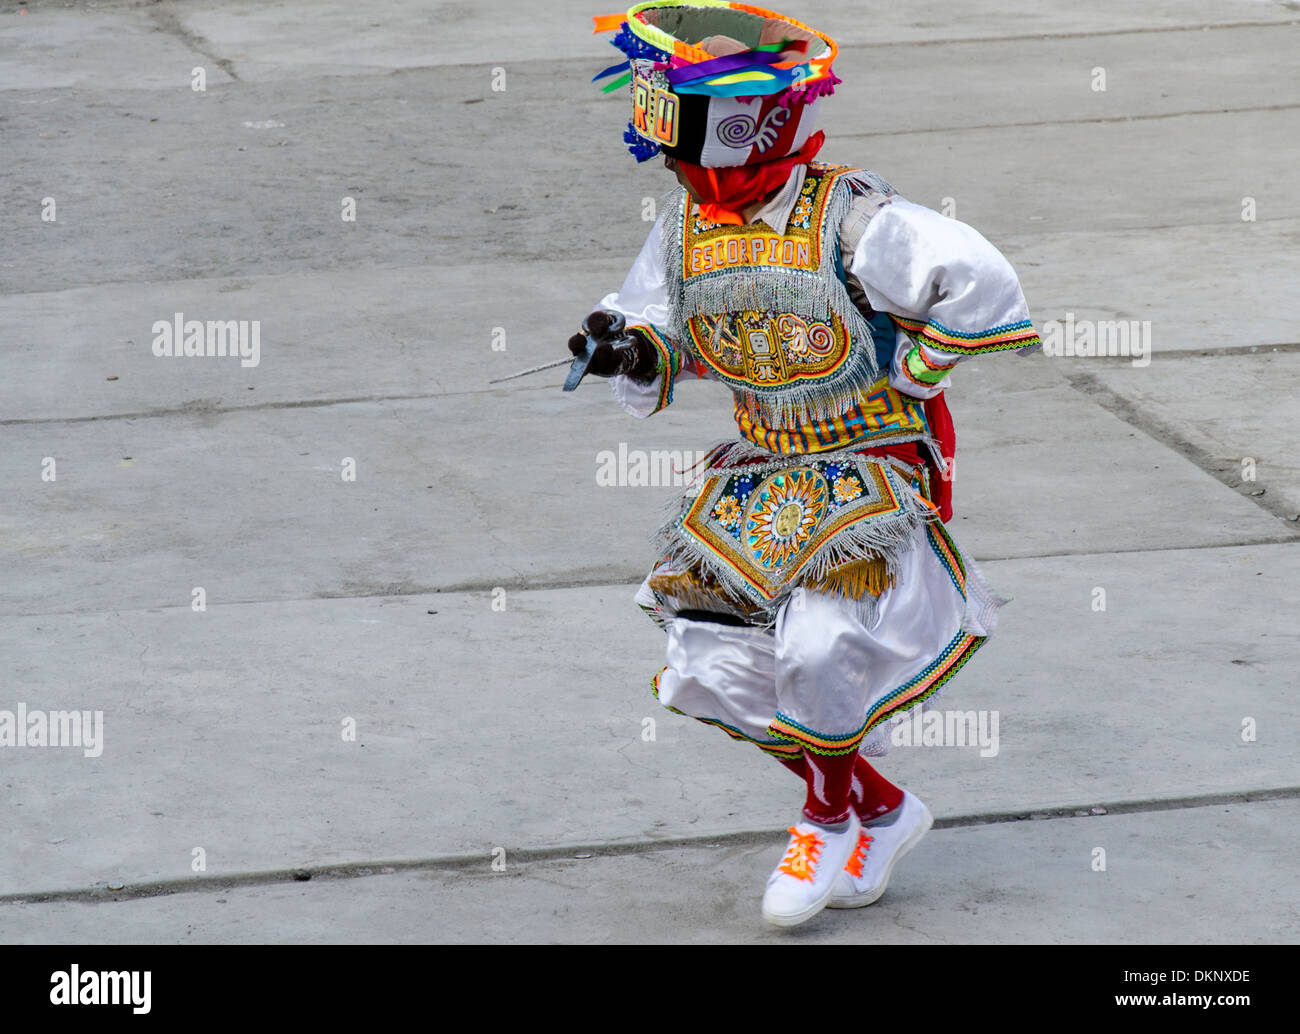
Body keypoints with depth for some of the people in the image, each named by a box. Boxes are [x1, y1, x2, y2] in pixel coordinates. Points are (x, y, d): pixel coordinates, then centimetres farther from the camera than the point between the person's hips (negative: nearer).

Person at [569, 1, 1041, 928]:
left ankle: (830, 818, 6)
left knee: (822, 648, -23)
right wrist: (632, 350, -11)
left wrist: (904, 381, -10)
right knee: (715, 664, -2)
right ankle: (881, 812, 16)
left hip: (873, 469, -7)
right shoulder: (686, 227, 3)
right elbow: (668, 359, 12)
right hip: (762, 471, 7)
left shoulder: (847, 219, -17)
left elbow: (981, 286, -17)